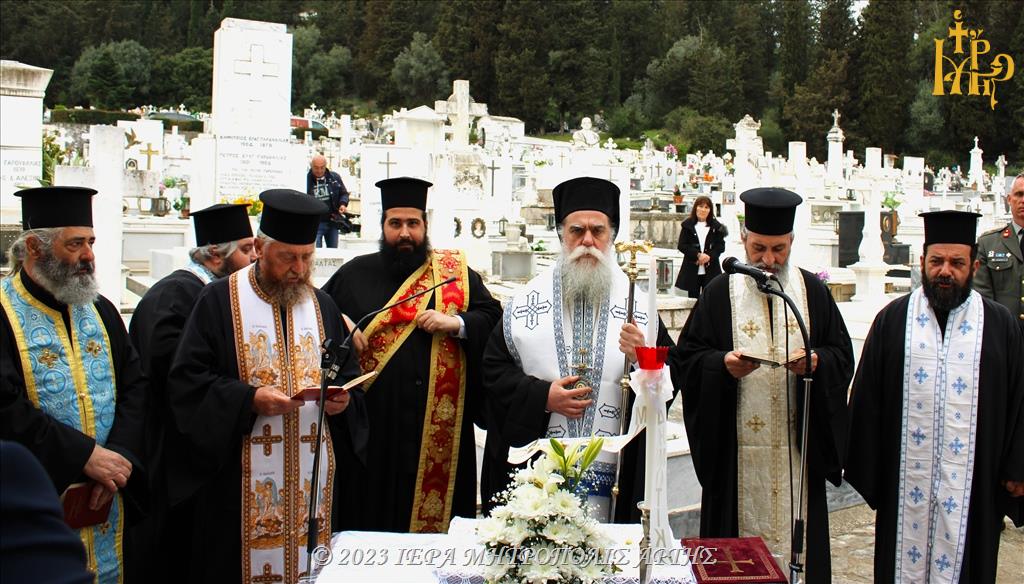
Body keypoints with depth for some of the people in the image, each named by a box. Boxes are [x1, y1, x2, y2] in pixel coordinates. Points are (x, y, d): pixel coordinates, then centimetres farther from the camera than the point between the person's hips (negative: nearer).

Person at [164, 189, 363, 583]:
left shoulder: (321, 305, 12)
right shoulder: (220, 300, -1)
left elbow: (350, 374, 16)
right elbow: (186, 380, -7)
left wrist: (344, 398, -6)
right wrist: (249, 399, -19)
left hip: (313, 475, 4)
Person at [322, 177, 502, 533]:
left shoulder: (456, 272, 8)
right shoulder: (354, 275, 10)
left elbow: (492, 318, 4)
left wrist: (456, 323, -11)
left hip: (437, 431, 0)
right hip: (373, 427, 1)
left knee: (433, 519, 6)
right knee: (370, 523, 7)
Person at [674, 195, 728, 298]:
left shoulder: (716, 226, 5)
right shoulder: (688, 225, 3)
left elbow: (721, 246, 1)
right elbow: (681, 246, -3)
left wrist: (709, 256, -17)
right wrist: (698, 255, -16)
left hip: (711, 269, 0)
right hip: (692, 270, 0)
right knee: (693, 298, 5)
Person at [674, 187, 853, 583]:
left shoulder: (813, 291, 8)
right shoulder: (720, 293, 3)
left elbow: (843, 356, 7)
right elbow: (688, 357, -1)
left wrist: (817, 361, -15)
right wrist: (723, 365, -20)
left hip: (798, 449, 2)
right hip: (736, 452, -1)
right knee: (740, 535, 2)